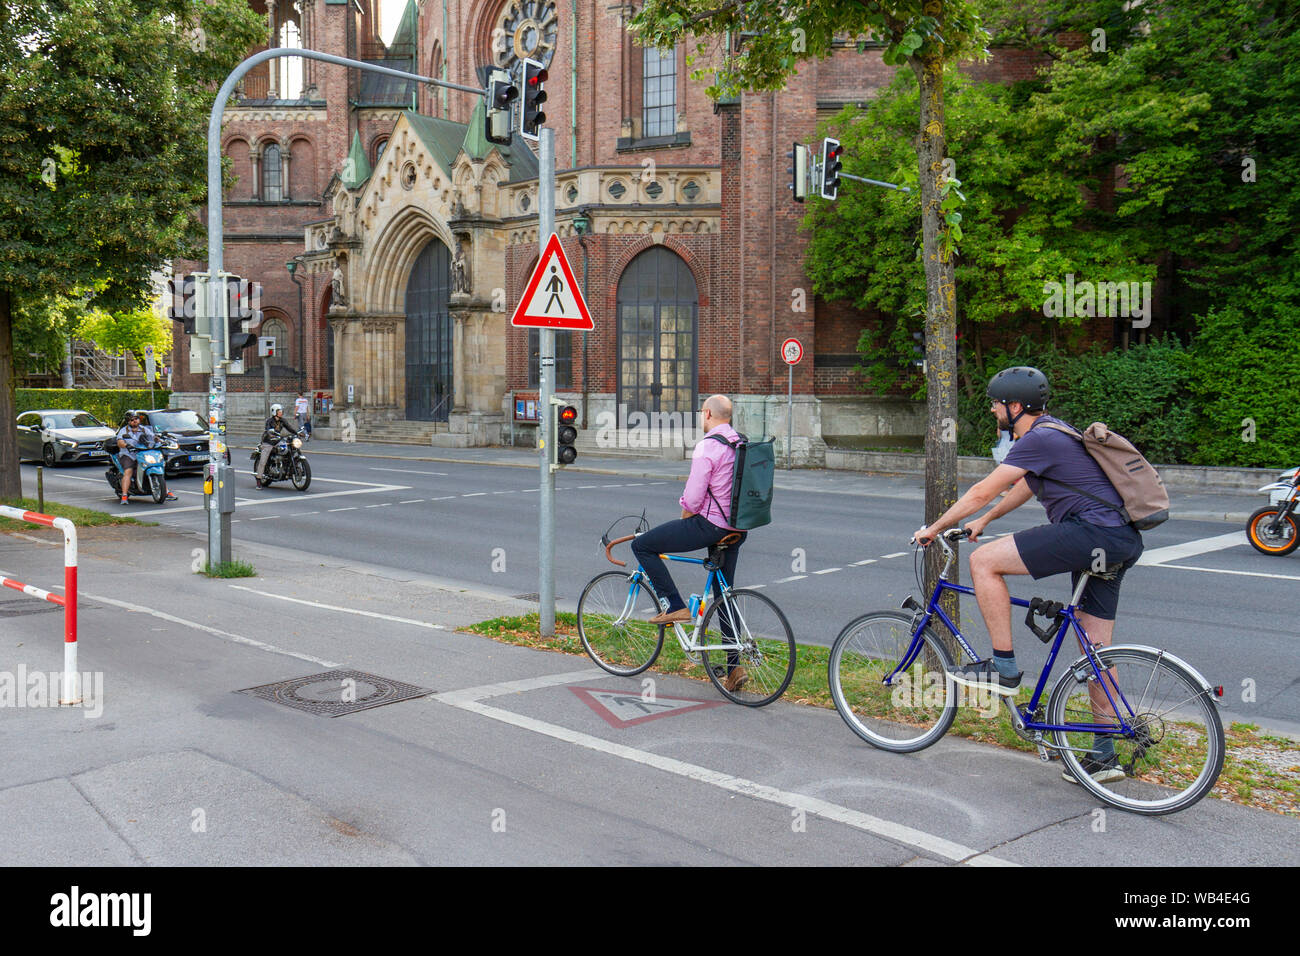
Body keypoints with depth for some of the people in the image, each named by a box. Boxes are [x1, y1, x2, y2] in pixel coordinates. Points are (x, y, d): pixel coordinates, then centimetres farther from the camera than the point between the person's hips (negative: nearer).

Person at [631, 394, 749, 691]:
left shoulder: (707, 446, -15)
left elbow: (693, 499, -18)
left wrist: (684, 522, 2)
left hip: (709, 524, -9)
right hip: (737, 528, 9)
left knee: (642, 545, 2)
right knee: (724, 594, 17)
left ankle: (675, 606, -1)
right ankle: (734, 667, 16)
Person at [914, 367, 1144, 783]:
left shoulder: (1038, 439, -11)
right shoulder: (1050, 430, 19)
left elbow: (981, 492, -9)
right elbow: (1027, 485, 33)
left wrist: (934, 528, 2)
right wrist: (983, 521, 37)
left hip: (1093, 532, -11)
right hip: (1121, 541, 11)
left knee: (983, 560, -11)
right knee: (1096, 649, 14)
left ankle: (1003, 666, -5)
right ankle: (1104, 755, 21)